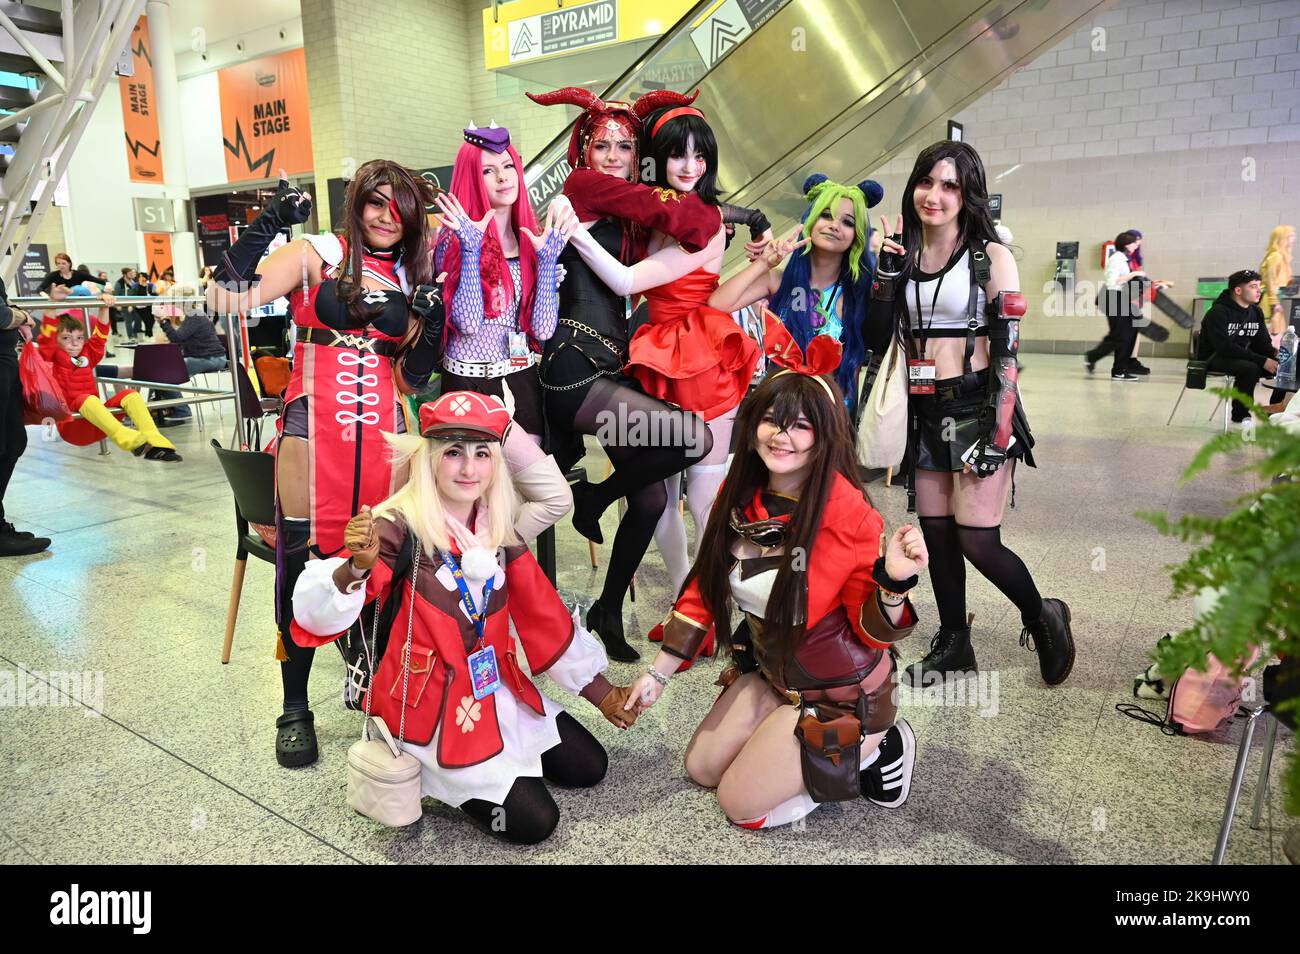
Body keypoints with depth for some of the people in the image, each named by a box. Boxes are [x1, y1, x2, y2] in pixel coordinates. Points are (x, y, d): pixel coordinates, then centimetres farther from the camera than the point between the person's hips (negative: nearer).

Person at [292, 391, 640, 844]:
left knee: (588, 767, 8)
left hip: (497, 687, 7)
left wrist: (601, 693, 11)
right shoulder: (399, 528, -20)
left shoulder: (498, 530, 0)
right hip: (430, 704, -6)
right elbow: (317, 615, -29)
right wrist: (358, 566, -52)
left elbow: (545, 616, 8)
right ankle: (424, 768, 12)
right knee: (533, 821, -7)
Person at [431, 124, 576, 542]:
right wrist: (471, 247, -17)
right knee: (556, 496, -13)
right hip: (473, 389, -5)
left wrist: (547, 258, -7)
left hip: (522, 386, 6)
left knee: (515, 504, 6)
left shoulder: (532, 238, 9)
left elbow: (543, 329, -1)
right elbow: (467, 323, -17)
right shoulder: (456, 238, -4)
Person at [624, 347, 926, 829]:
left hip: (840, 691, -6)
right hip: (769, 672, 7)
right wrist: (659, 673, 2)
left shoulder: (849, 516, -28)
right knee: (701, 769, 12)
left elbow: (872, 632, -18)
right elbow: (705, 587, 0)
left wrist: (895, 583, -40)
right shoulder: (740, 496, -10)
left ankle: (875, 747, 11)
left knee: (740, 803, -2)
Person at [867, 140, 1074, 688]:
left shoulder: (991, 257, -3)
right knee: (936, 534, 9)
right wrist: (887, 272, -6)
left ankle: (1042, 618, 19)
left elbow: (1007, 350, -9)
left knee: (977, 540, -9)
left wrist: (998, 435, -15)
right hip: (924, 413, 5)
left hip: (975, 408, -5)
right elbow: (878, 341, 4)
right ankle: (953, 645, 25)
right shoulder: (906, 255, 10)